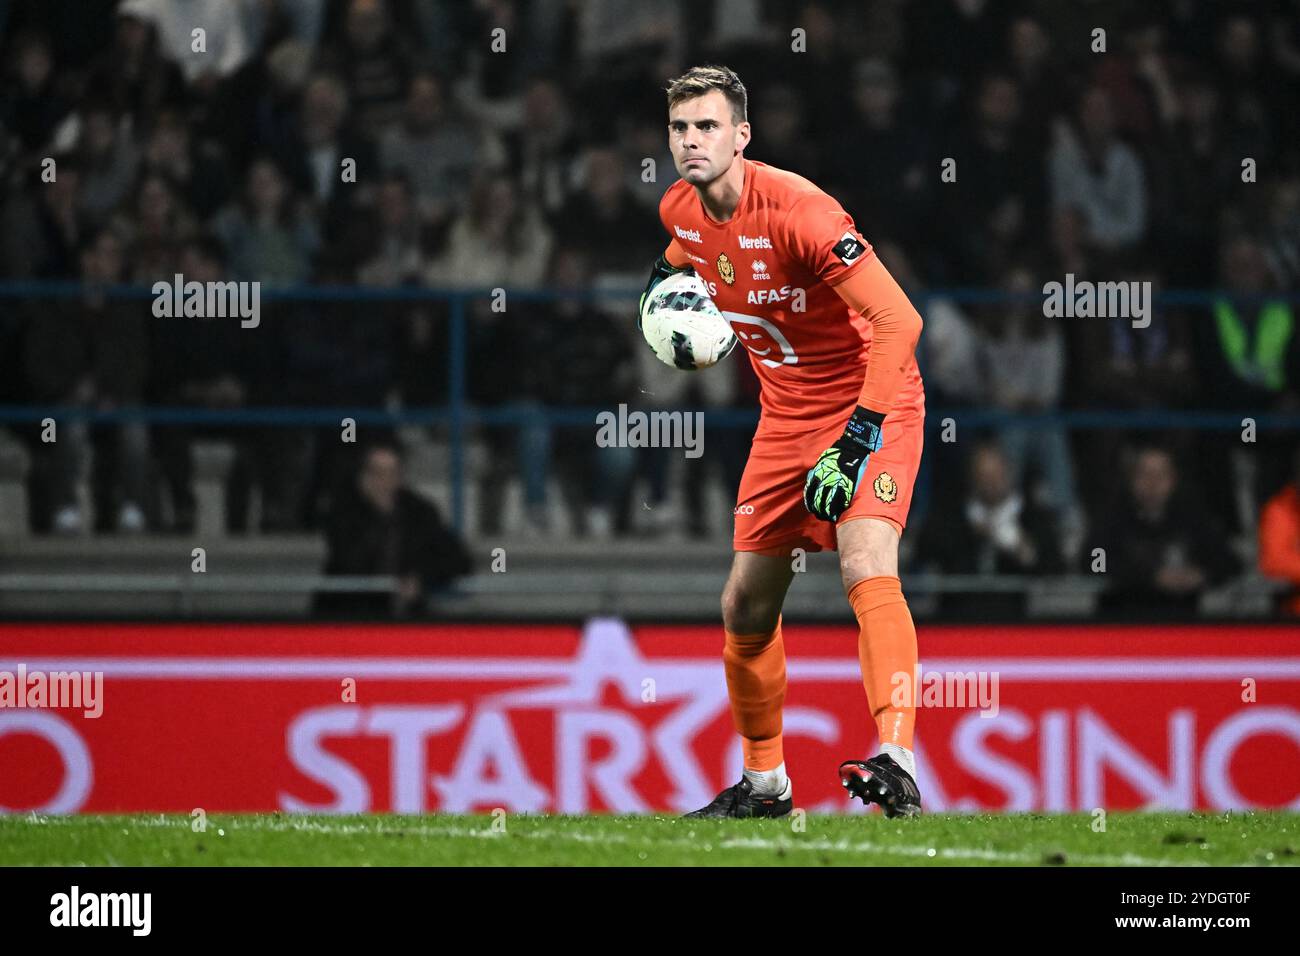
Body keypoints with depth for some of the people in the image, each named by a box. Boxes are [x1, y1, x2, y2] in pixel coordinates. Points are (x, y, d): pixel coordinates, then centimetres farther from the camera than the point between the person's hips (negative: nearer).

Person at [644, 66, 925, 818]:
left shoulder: (795, 210, -25)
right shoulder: (681, 209, -1)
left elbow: (898, 320, -28)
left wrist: (859, 437, -32)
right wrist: (672, 283, 3)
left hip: (871, 400, -7)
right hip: (787, 413, 7)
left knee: (867, 565, -29)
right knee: (746, 607, 8)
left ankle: (898, 763, -38)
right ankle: (764, 784, 26)